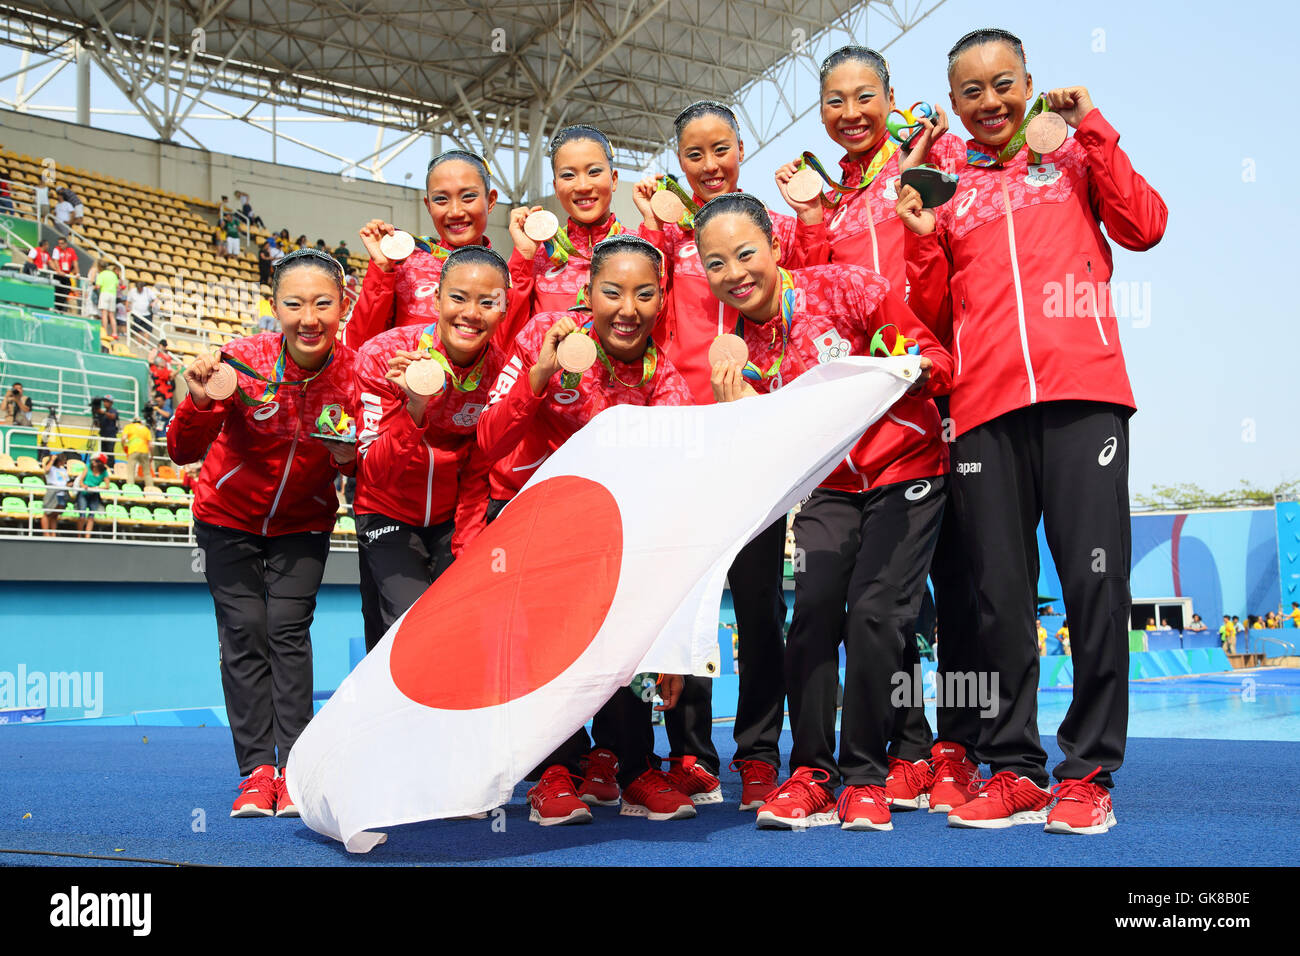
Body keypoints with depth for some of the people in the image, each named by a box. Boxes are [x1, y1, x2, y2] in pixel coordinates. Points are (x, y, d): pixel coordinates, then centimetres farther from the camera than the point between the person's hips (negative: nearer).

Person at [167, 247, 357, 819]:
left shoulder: (354, 371, -20)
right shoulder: (243, 360, -25)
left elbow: (363, 466, -6)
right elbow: (184, 452, -23)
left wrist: (349, 456, -29)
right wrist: (199, 403, -43)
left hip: (303, 521, 0)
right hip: (230, 515, 0)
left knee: (289, 628, -7)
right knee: (243, 633, -5)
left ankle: (294, 770, -1)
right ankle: (257, 771, 2)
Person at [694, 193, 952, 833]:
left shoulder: (847, 288, -14)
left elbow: (938, 361, -10)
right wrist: (739, 409, -20)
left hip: (907, 471, -4)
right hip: (829, 486, 4)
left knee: (875, 612, -15)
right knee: (813, 612, -13)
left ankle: (866, 775, 0)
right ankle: (811, 775, -1)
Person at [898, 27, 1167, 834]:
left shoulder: (1072, 158, 16)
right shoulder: (945, 190, 19)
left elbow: (1144, 226, 1)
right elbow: (937, 314, 16)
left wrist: (1092, 128, 0)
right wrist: (922, 241, 0)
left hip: (1082, 393, -2)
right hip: (985, 406, 2)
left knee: (1096, 581, -6)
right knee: (1001, 594, 2)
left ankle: (1089, 772, 3)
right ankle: (1016, 771, 11)